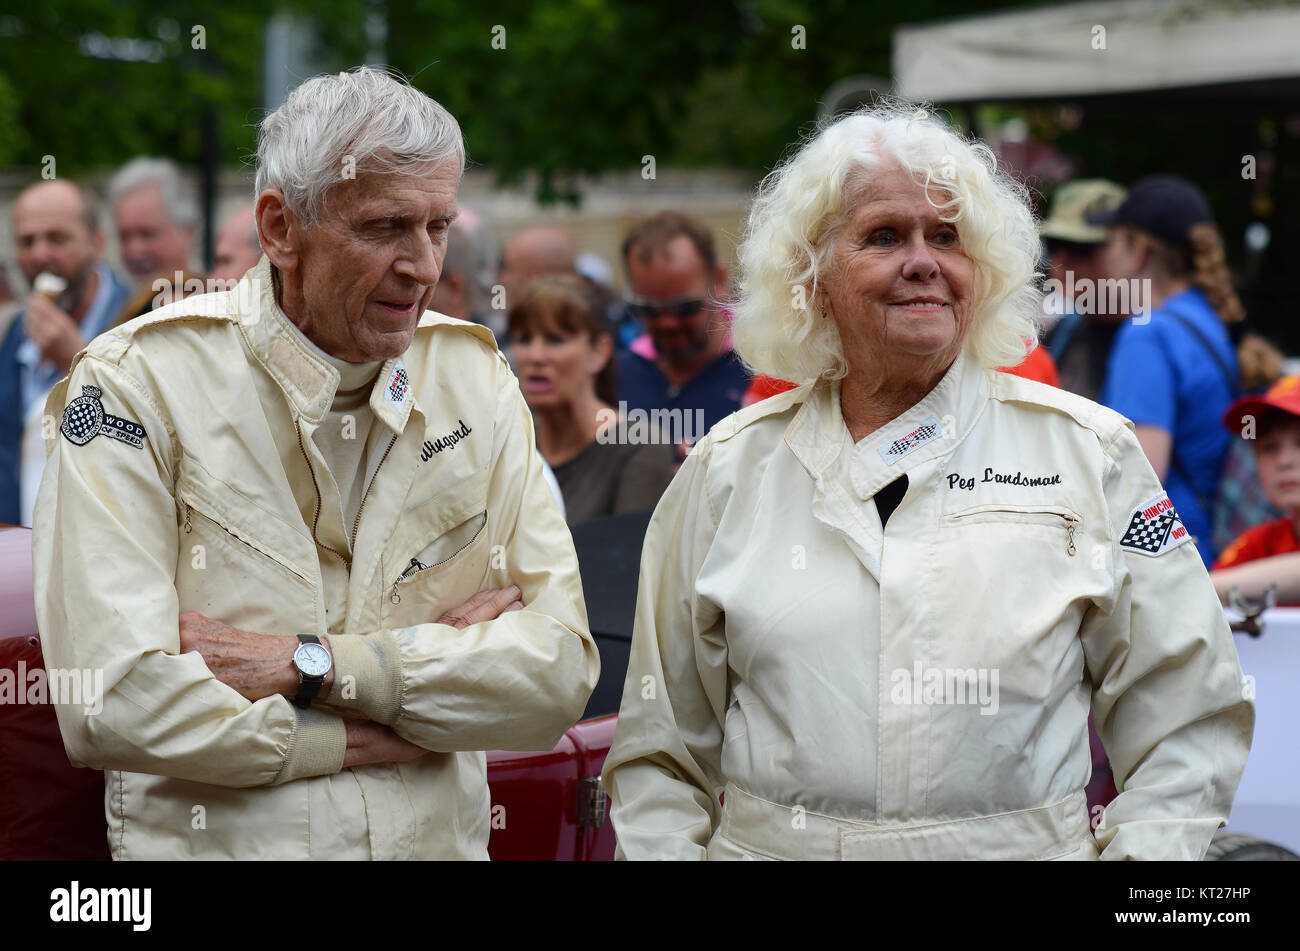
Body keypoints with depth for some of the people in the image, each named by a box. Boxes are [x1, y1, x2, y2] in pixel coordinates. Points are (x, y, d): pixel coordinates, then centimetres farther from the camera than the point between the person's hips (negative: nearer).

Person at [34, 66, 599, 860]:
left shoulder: (476, 380, -1)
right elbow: (118, 705, -23)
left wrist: (311, 665, -20)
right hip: (213, 841, -3)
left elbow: (560, 674, -9)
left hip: (441, 844, 4)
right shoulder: (139, 384, -13)